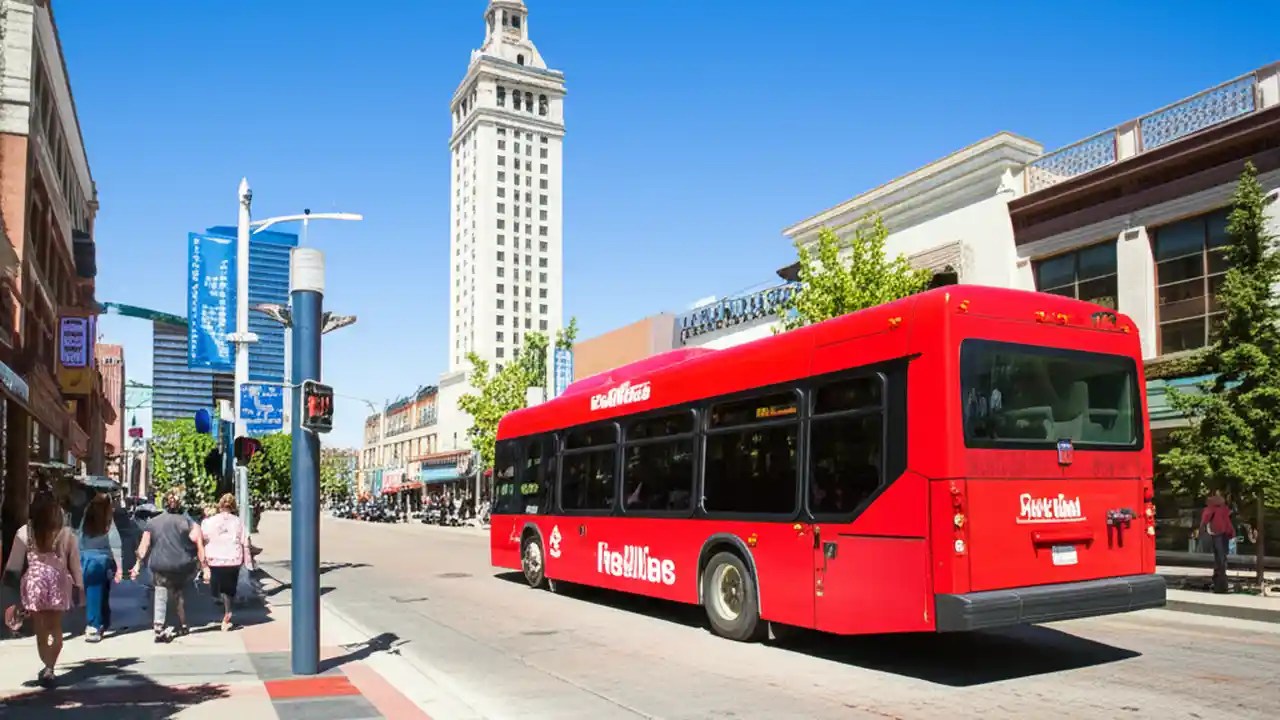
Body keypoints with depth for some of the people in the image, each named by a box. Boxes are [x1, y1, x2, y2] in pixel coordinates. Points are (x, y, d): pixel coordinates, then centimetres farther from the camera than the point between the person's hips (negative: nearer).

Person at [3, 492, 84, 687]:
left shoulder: (24, 533, -4)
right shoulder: (66, 534, -3)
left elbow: (14, 562, -3)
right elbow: (75, 563, 0)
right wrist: (78, 587, 8)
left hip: (34, 582, 0)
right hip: (58, 583, 0)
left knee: (40, 630, 13)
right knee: (55, 629, 12)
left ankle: (47, 666, 17)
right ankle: (49, 667, -1)